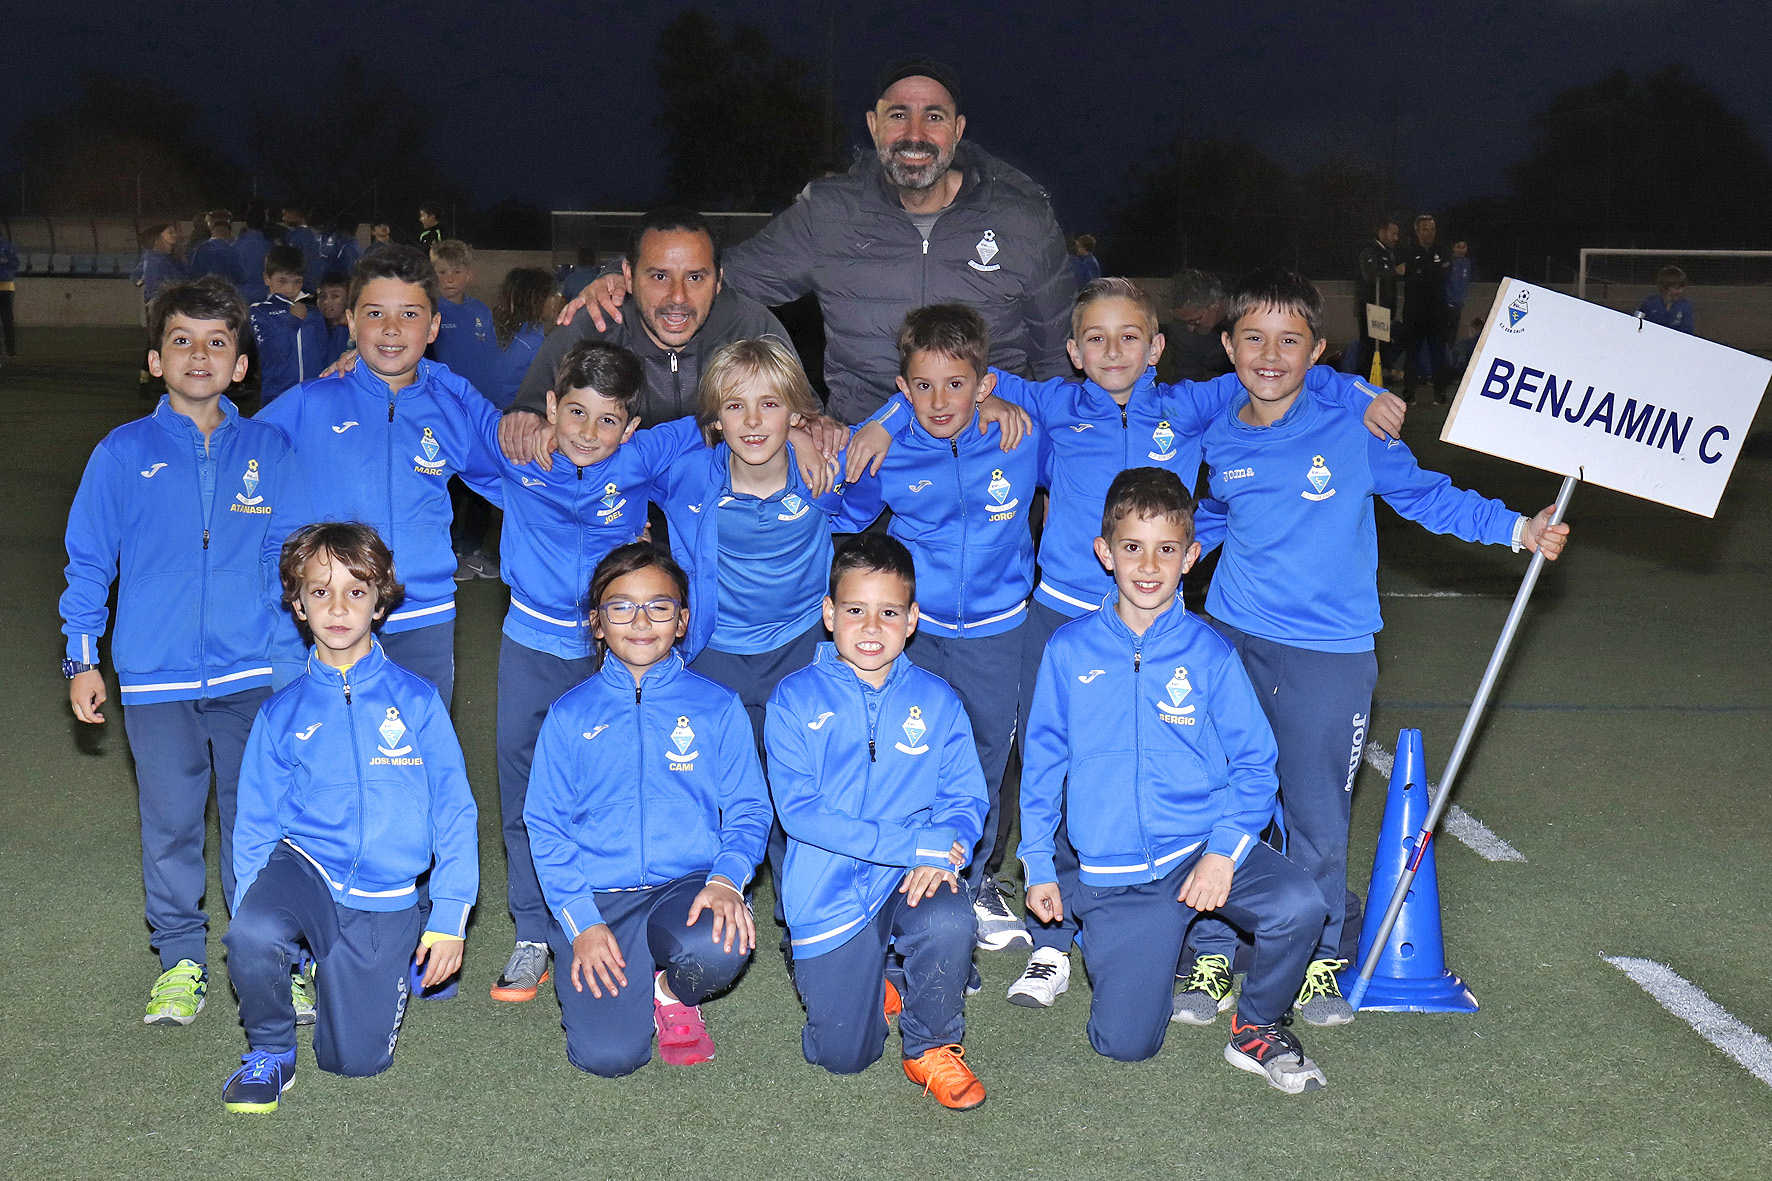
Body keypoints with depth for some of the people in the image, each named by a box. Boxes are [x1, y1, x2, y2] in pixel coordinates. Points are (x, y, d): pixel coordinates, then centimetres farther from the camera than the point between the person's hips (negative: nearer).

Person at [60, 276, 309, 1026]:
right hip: (155, 676, 0)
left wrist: (294, 659, 4)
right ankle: (180, 959, 24)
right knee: (170, 821, 8)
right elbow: (88, 560, 6)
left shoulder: (268, 450, 2)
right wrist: (81, 658, 4)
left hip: (252, 674, 0)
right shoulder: (123, 454, 1)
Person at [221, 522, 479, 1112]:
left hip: (385, 898, 0)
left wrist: (450, 917, -5)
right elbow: (255, 823, 8)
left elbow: (454, 812, -1)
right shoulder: (283, 711, 2)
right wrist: (248, 907, -3)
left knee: (356, 1058, -3)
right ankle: (269, 1051, -3)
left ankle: (395, 966, 29)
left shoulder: (416, 700, -2)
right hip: (302, 865, 1)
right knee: (252, 936, -33)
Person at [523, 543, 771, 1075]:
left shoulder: (718, 706, 7)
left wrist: (727, 879, -15)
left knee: (720, 948, -36)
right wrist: (581, 922, -9)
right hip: (597, 896, 0)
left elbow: (748, 810, 6)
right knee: (607, 1053, -20)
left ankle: (675, 992, 2)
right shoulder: (569, 715, 8)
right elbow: (545, 827, 6)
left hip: (689, 885, 0)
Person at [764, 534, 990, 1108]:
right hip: (830, 890, -1)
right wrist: (909, 842, -23)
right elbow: (798, 810, -15)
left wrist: (942, 853, -24)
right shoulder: (794, 699, -6)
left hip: (912, 882, 1)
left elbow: (966, 797, 0)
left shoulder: (935, 699, 2)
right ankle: (870, 982, 35)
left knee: (949, 924, -33)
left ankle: (933, 1047, -3)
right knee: (843, 1056, -2)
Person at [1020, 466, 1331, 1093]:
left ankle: (1257, 1028, 0)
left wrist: (1224, 851, -14)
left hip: (1205, 845, 0)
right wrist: (1038, 865, 8)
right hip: (1113, 872, 0)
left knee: (1298, 906, -30)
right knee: (1125, 1043, -8)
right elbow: (1043, 760, 9)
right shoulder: (1069, 650, 0)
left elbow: (1255, 762, 1)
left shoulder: (1209, 652, -1)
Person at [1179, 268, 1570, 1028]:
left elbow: (1424, 495, 3)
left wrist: (1518, 530, -5)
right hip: (1230, 641, 2)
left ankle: (1320, 954, 26)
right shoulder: (1221, 442, 4)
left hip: (1328, 656, -2)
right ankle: (1212, 952, 20)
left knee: (1318, 820, 5)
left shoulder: (1354, 426, -5)